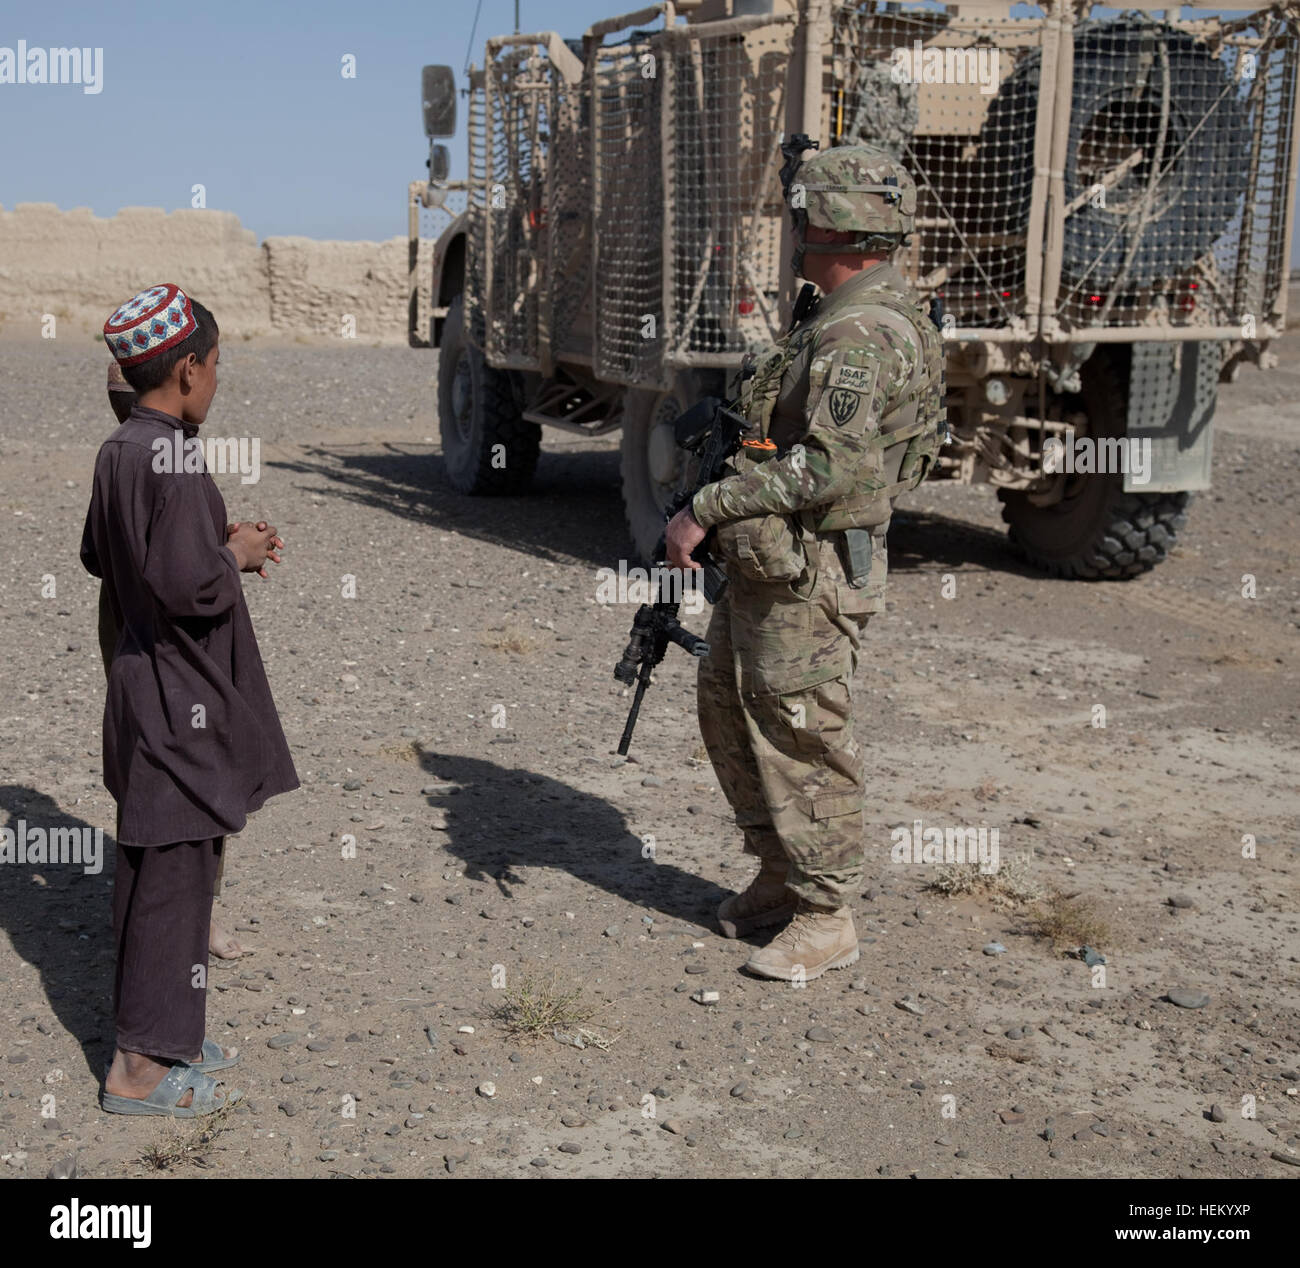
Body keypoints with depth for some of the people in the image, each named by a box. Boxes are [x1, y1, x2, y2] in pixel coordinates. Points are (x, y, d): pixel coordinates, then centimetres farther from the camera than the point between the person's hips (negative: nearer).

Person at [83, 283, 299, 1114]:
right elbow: (191, 587, -28)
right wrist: (238, 556, -8)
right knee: (173, 874, 0)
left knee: (153, 872, 17)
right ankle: (143, 1067, 11)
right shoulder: (176, 459, -21)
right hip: (182, 700, -10)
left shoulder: (119, 451, 7)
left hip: (144, 681, 10)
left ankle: (165, 1037, 31)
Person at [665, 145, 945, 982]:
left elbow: (830, 467, -28)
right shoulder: (840, 319, 15)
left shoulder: (861, 334, -20)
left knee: (803, 742, -2)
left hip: (810, 575, -11)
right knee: (729, 711, 18)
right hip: (769, 567, 11)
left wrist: (706, 509, -23)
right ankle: (781, 875, 32)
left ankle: (826, 919, 12)